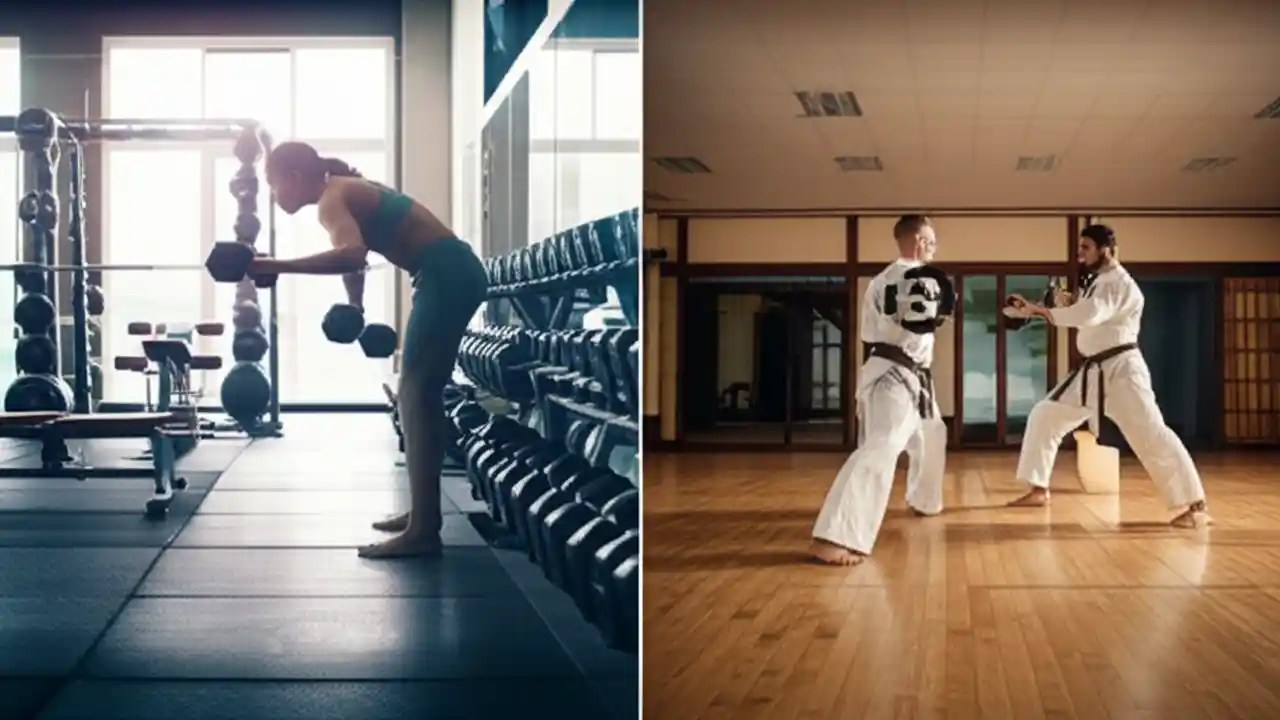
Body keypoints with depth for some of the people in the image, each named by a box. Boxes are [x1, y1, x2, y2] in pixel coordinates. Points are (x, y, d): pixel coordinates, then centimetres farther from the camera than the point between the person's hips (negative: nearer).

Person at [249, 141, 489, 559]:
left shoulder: (332, 198, -12)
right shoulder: (341, 192, 18)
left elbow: (352, 255, -34)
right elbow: (354, 257, 36)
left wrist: (276, 266, -34)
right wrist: (354, 309, 47)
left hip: (447, 275, -10)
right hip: (452, 274, 10)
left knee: (417, 398, -10)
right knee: (418, 396, 15)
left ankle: (422, 532, -11)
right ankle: (422, 515, 22)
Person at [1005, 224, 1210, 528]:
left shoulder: (1121, 283, -15)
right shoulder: (1098, 282, 17)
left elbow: (1090, 314, -31)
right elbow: (1086, 317, 19)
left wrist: (1040, 310, -26)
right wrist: (1068, 306, -2)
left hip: (1120, 369, -10)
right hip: (1092, 372, 10)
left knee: (1151, 434, -14)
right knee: (1044, 416, 9)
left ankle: (1195, 506, -11)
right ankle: (1039, 490, 16)